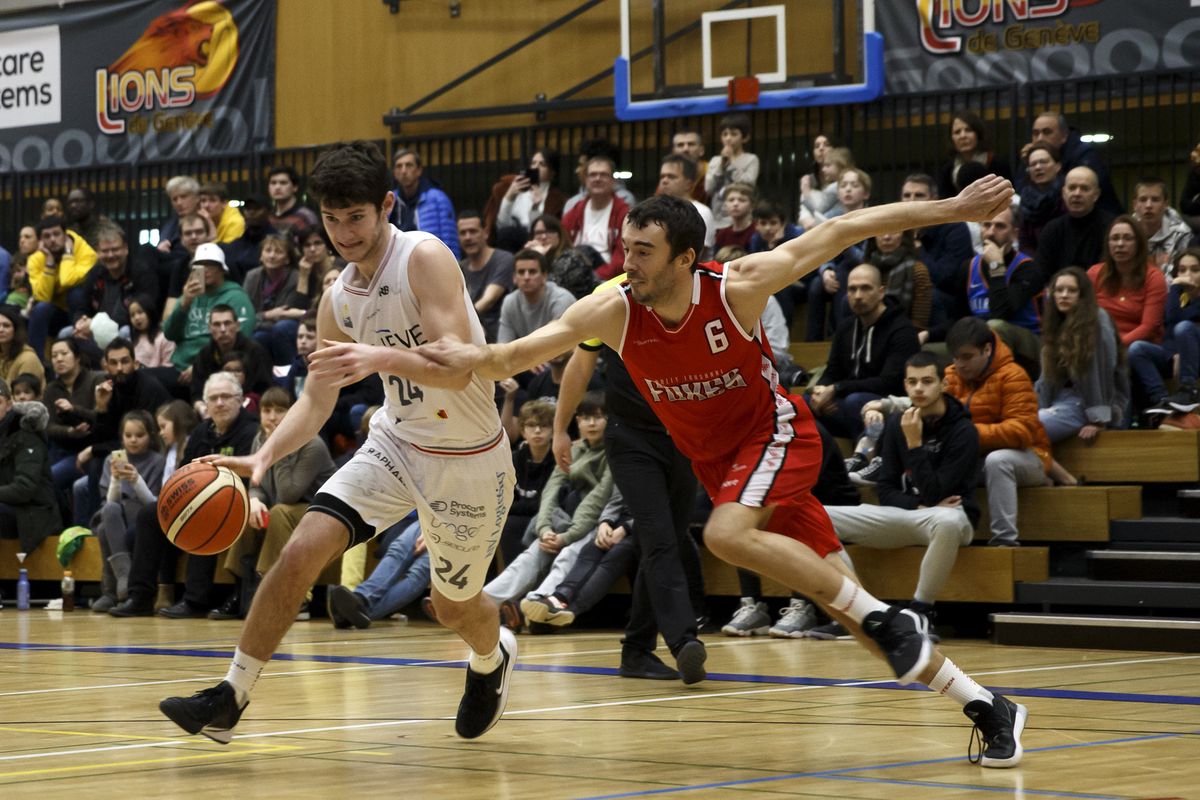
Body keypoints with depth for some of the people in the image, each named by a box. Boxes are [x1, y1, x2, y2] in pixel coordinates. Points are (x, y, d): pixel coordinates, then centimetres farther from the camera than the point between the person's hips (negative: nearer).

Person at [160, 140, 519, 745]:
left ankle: (492, 658, 50)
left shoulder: (426, 258, -21)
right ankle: (231, 698, -7)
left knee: (455, 605, 12)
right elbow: (316, 401, 6)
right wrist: (265, 456, -12)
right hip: (397, 440, 5)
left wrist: (381, 358, -45)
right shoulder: (338, 299, 0)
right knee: (302, 549, -14)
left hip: (467, 456, -5)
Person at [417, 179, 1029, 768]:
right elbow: (520, 353, -21)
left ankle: (889, 621, -20)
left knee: (726, 534, -33)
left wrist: (953, 209, -14)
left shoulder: (737, 287, -24)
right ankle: (987, 709, 9)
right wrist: (476, 358, -44)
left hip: (775, 434, -4)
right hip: (714, 458, 4)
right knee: (844, 606, 1)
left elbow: (840, 232, -16)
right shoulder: (613, 311, -16)